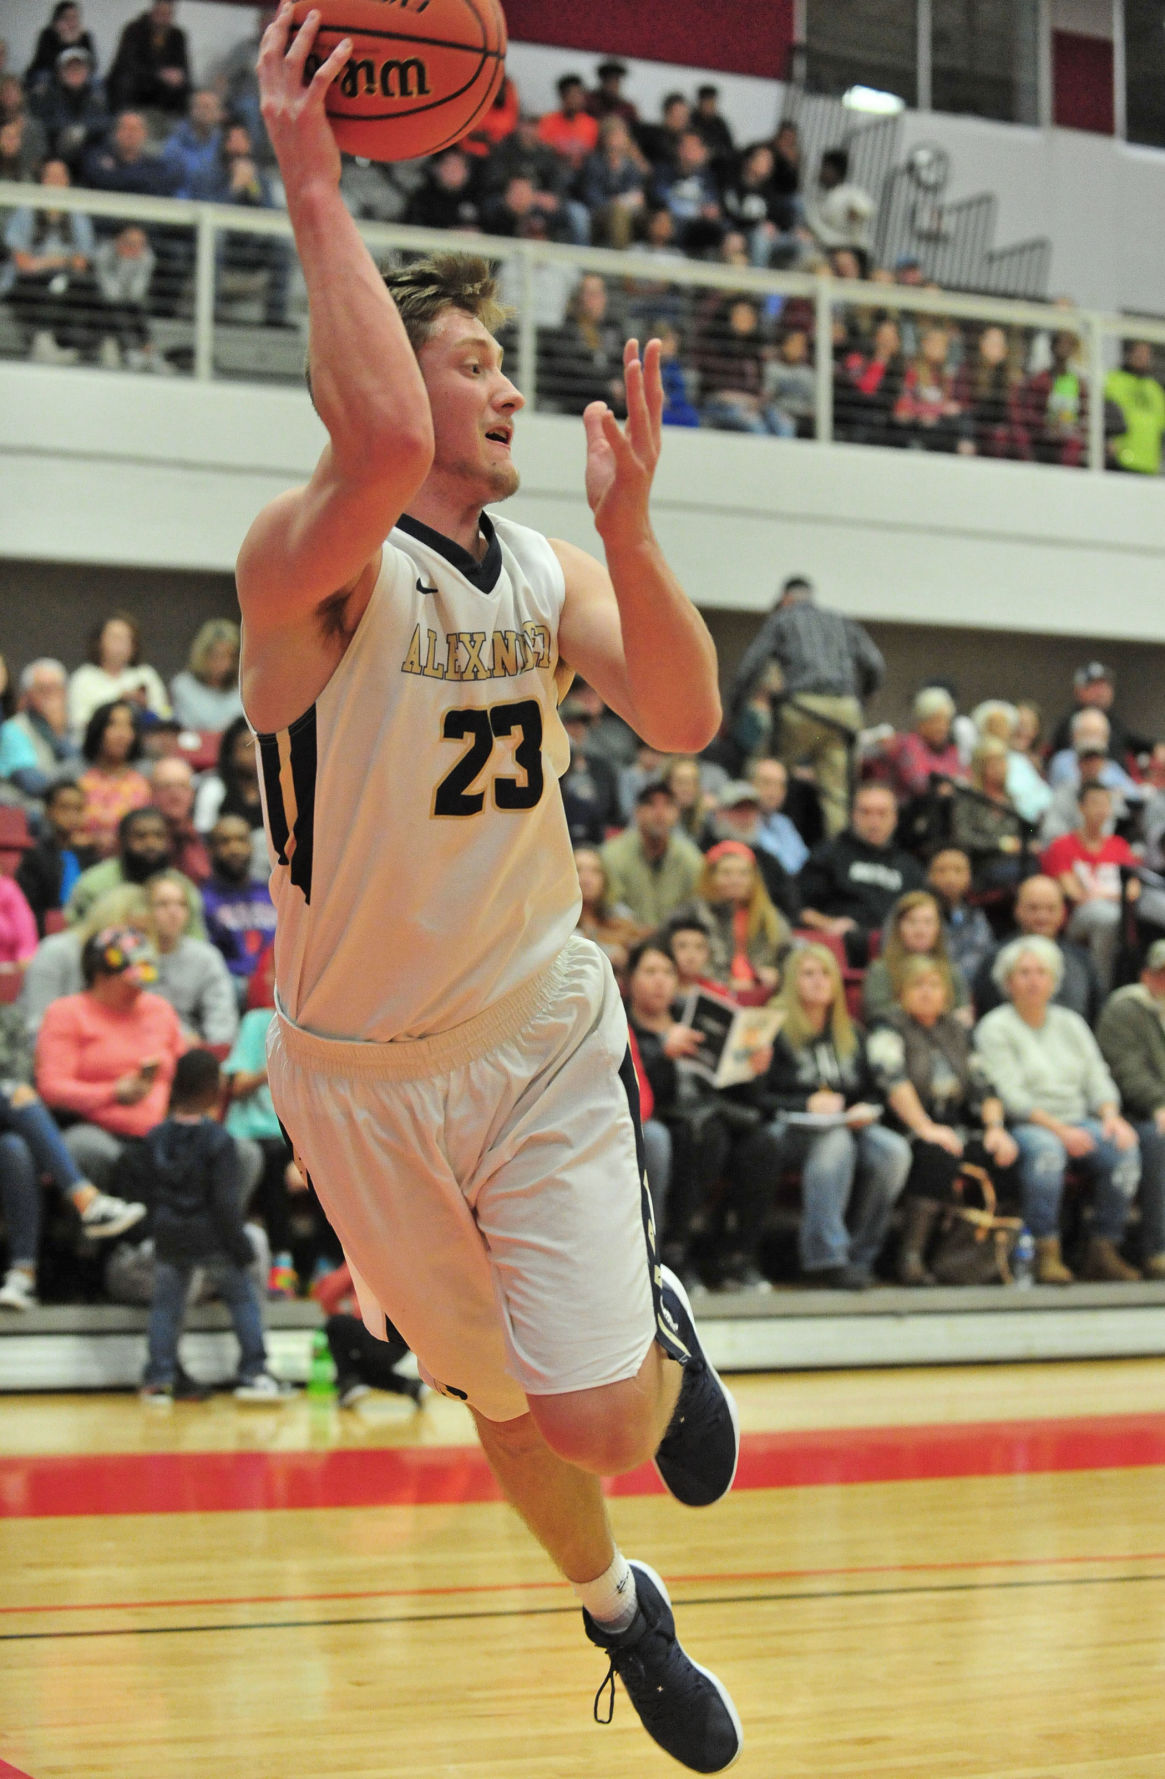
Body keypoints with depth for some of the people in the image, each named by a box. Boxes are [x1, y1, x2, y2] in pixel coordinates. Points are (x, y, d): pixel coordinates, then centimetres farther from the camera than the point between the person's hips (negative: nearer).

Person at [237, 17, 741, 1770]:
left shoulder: (553, 569, 2)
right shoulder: (310, 558, -17)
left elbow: (684, 722, -14)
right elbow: (379, 443, -41)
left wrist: (629, 523, -26)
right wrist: (317, 193, -39)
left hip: (546, 1039, 3)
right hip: (365, 1067, -3)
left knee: (598, 1419, -8)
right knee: (509, 1406, 14)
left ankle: (663, 1332, 28)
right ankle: (616, 1606, 44)